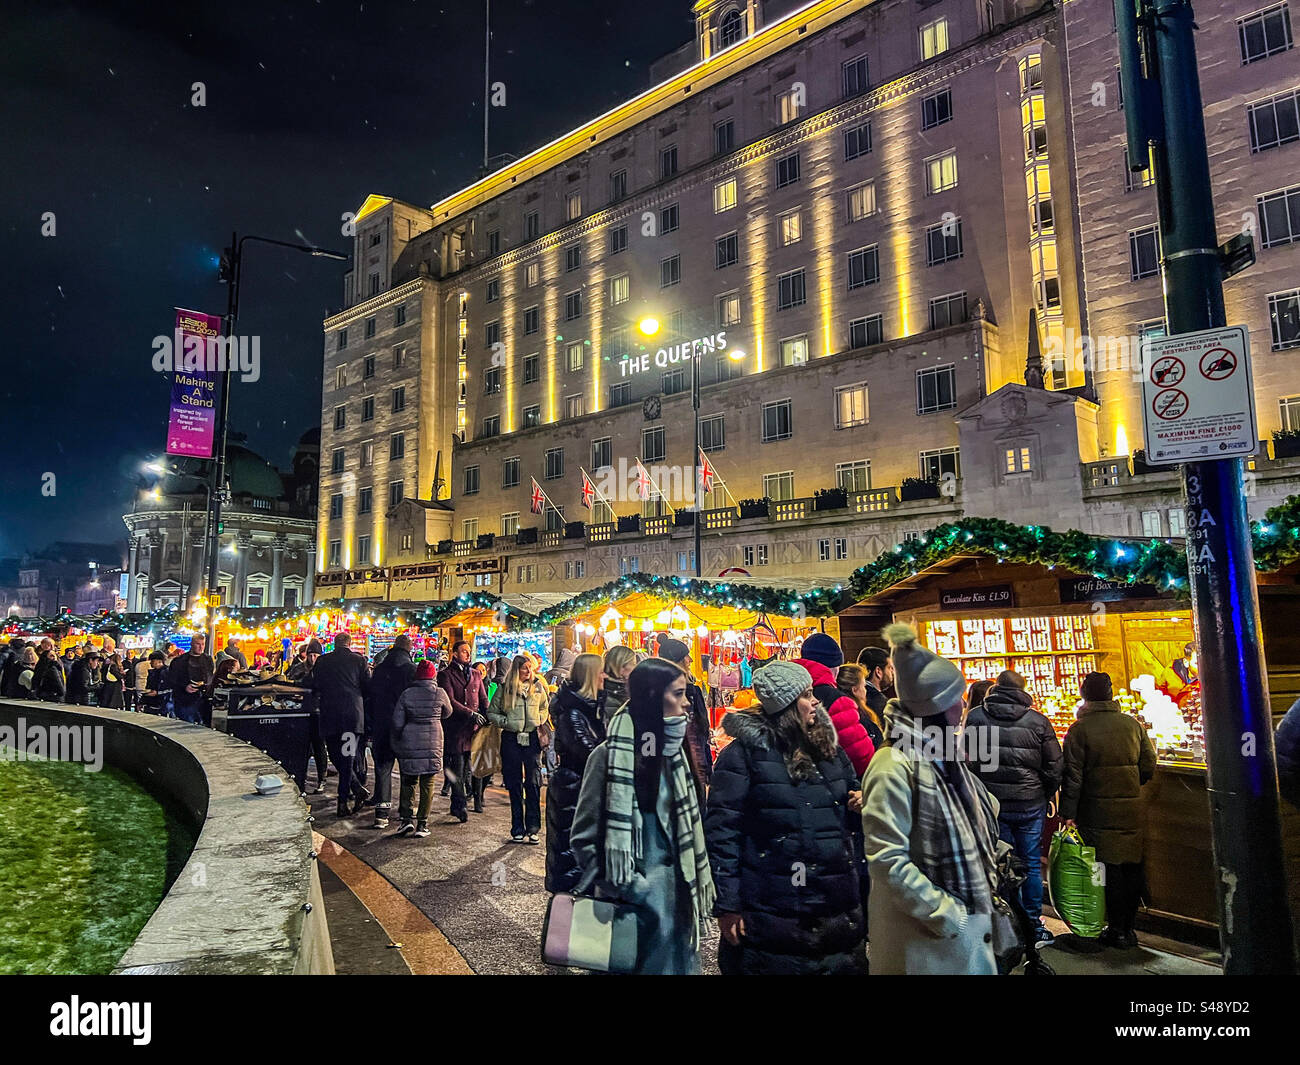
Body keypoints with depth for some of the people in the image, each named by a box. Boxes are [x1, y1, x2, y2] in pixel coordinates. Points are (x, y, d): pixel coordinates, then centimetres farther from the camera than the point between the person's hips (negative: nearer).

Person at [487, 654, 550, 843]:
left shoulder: (538, 686, 6)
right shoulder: (505, 688, 1)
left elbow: (544, 708, 20)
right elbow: (492, 712, 6)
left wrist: (539, 719, 2)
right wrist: (506, 722, -8)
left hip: (532, 738, 1)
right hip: (511, 739, -1)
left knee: (533, 783, -4)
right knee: (514, 785, 5)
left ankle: (533, 828, 3)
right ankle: (518, 829, 14)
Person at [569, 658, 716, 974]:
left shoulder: (675, 751, 4)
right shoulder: (611, 754, -16)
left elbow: (688, 824, 11)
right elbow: (583, 836, -12)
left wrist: (692, 884, 4)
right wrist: (614, 887, -13)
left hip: (676, 888, 6)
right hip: (631, 898, -6)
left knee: (675, 963, 17)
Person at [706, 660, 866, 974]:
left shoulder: (829, 748, 10)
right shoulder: (745, 752, -10)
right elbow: (721, 830, -13)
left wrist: (861, 804, 0)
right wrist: (726, 905, -15)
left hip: (837, 909, 6)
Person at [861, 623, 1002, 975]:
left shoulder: (943, 755, 6)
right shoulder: (894, 767, -21)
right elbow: (887, 859, -23)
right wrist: (946, 914, -20)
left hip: (965, 921, 8)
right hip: (924, 937, -8)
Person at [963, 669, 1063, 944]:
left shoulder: (974, 717, -5)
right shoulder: (1038, 720, -5)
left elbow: (967, 761, -3)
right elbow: (1054, 766, -2)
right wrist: (1046, 796, 12)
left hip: (991, 804, 0)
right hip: (1031, 805, 0)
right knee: (1031, 865, 12)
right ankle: (1035, 926, 19)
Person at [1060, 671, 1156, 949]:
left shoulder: (1080, 728, -9)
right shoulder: (1132, 724, 3)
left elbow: (1073, 775, -11)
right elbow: (1148, 767, 7)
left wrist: (1068, 812, -5)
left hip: (1098, 810, -4)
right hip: (1131, 808, 4)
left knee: (1109, 867, 4)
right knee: (1132, 866, 12)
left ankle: (1117, 930, 10)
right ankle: (1129, 928, 20)